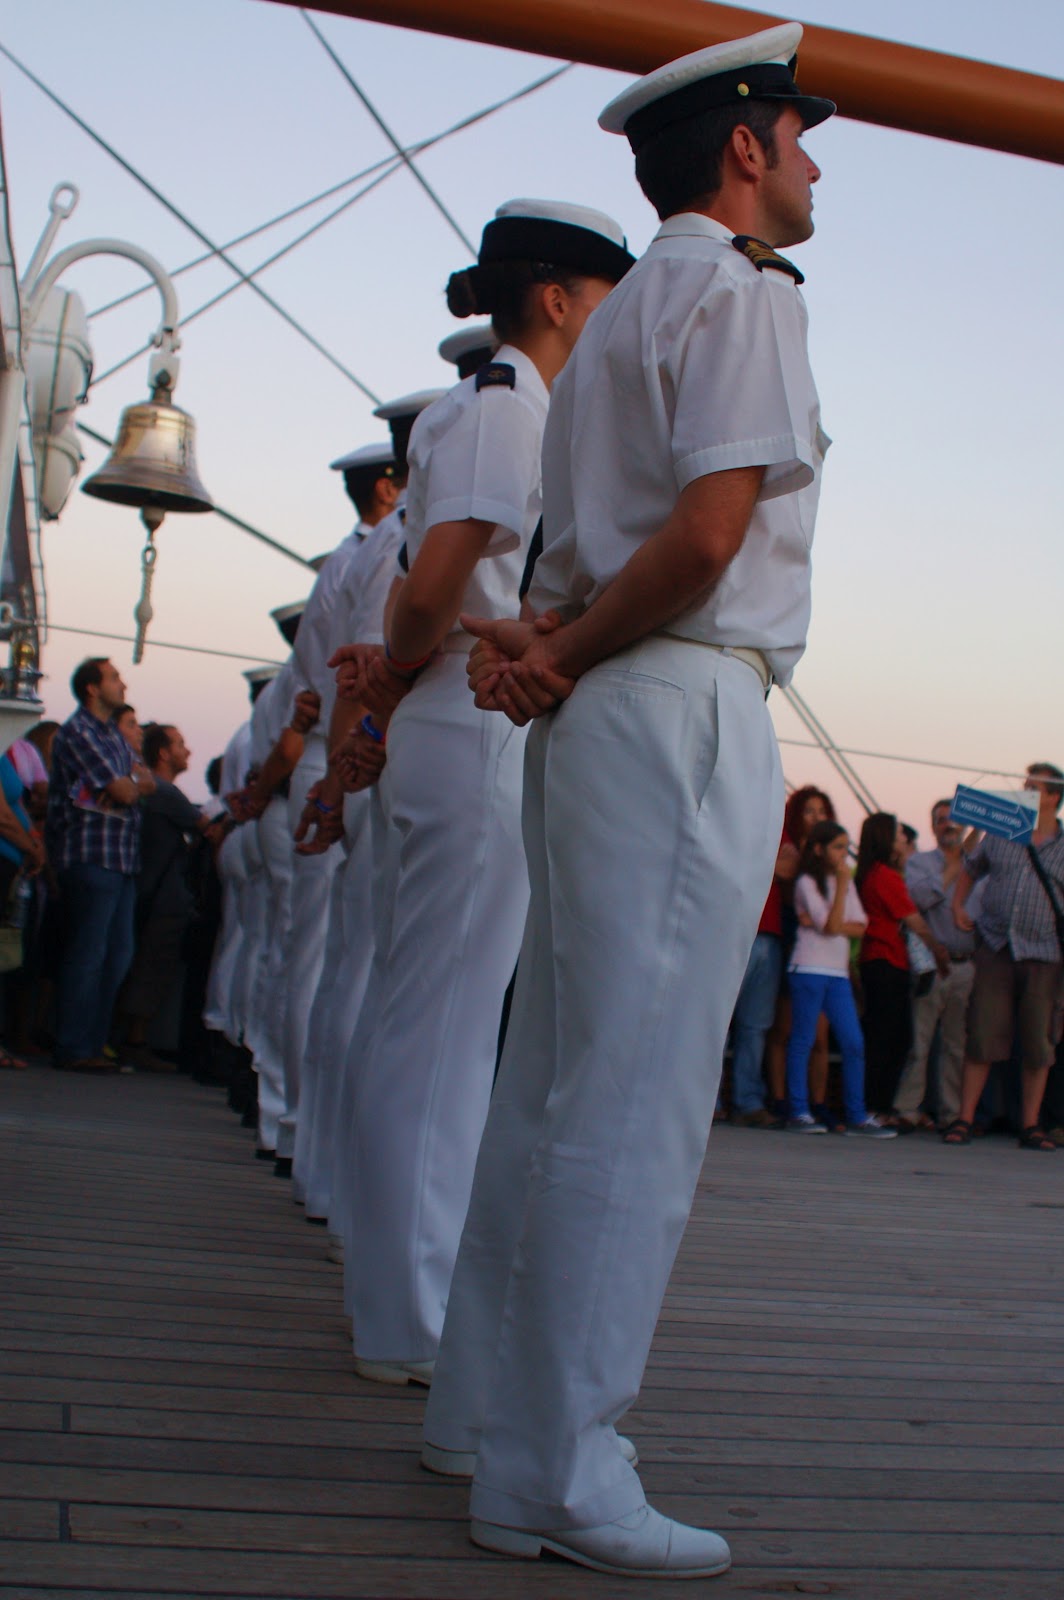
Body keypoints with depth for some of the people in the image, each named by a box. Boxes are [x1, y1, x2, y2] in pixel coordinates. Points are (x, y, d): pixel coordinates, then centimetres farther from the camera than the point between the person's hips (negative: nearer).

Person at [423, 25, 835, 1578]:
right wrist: (564, 659, -7)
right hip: (683, 711, -10)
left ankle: (489, 1412, 20)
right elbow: (708, 533, -17)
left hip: (598, 715, 10)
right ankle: (556, 1474, -3)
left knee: (553, 1086, 11)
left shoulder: (618, 318, 26)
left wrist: (533, 644, 1)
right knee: (635, 1102, -9)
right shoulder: (742, 294, -3)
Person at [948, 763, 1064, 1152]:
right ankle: (964, 1120, 2)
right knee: (982, 1037, -2)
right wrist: (959, 906, 10)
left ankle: (1030, 1126, 13)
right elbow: (970, 869, 25)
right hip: (995, 948, 1)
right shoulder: (999, 835, 10)